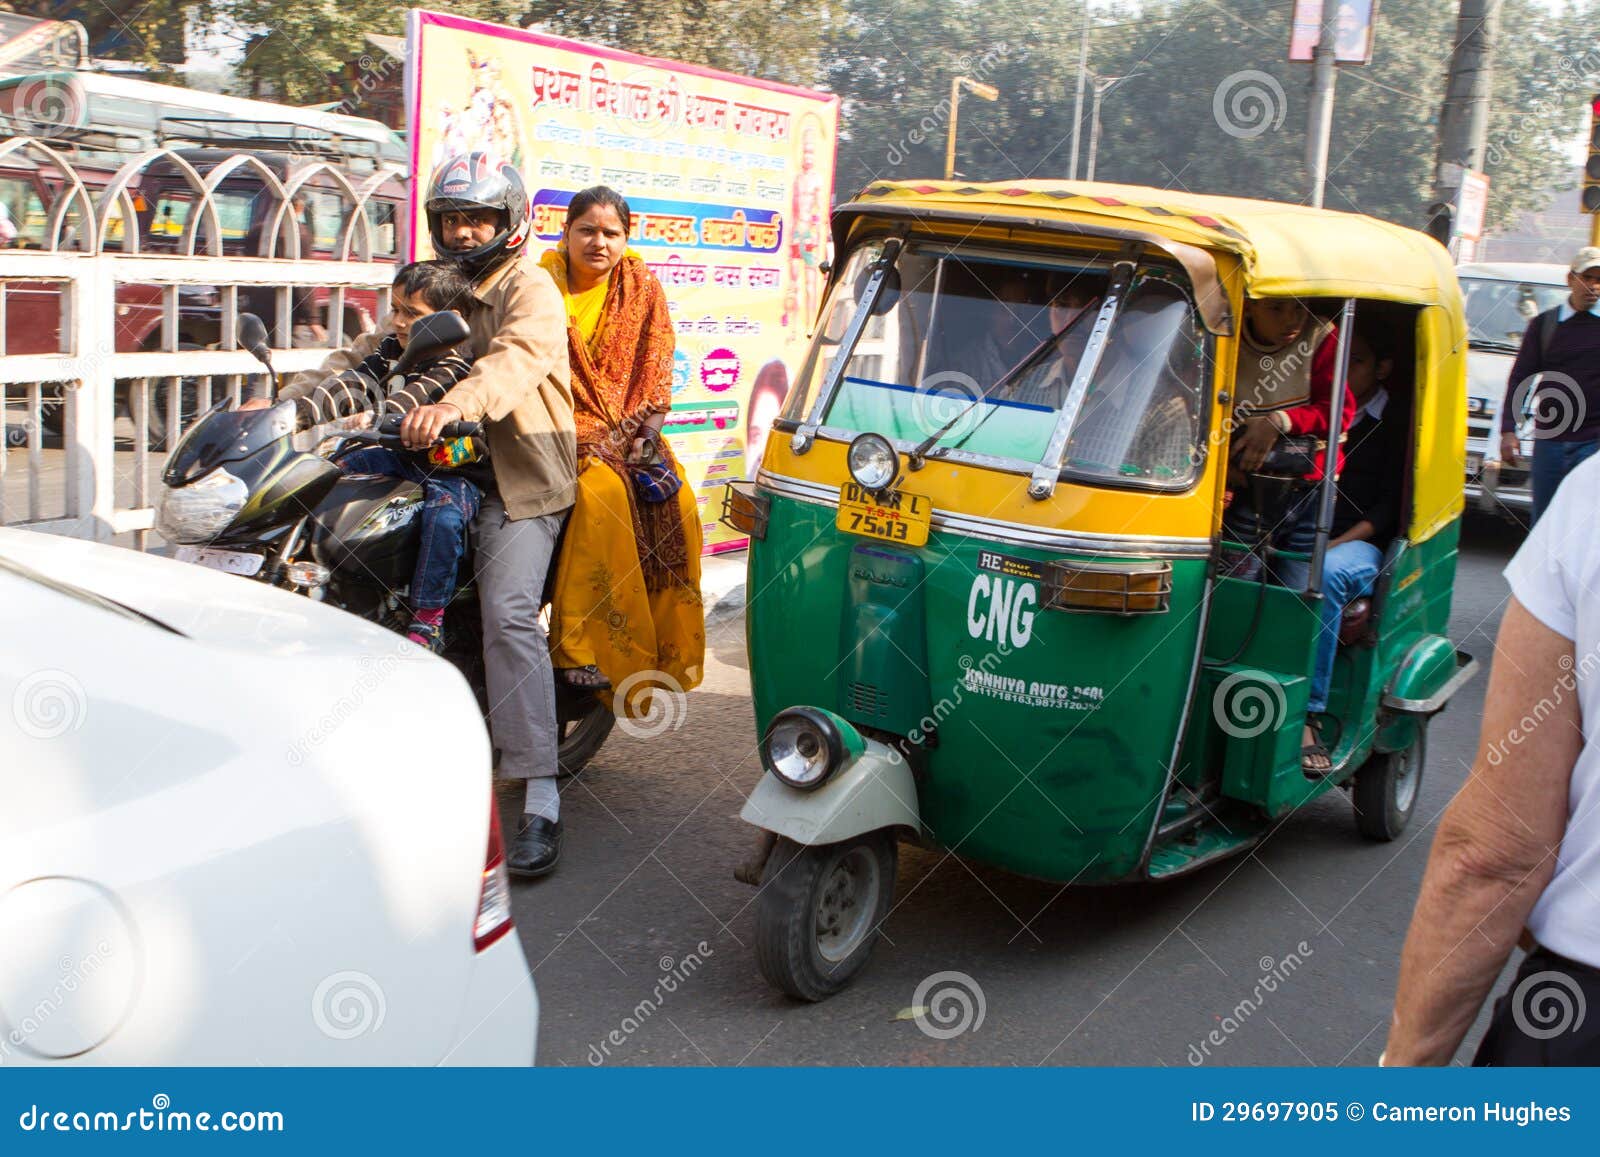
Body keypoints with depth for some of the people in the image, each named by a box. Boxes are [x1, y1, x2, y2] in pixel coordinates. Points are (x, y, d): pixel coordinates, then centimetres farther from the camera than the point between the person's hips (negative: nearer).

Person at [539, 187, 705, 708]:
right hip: (567, 430, -3)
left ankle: (668, 652, -11)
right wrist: (597, 436, -15)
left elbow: (657, 370, 8)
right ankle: (586, 650, -30)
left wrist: (646, 431, -8)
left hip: (629, 429, 4)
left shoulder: (643, 288, 12)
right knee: (603, 493, -33)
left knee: (677, 505, -22)